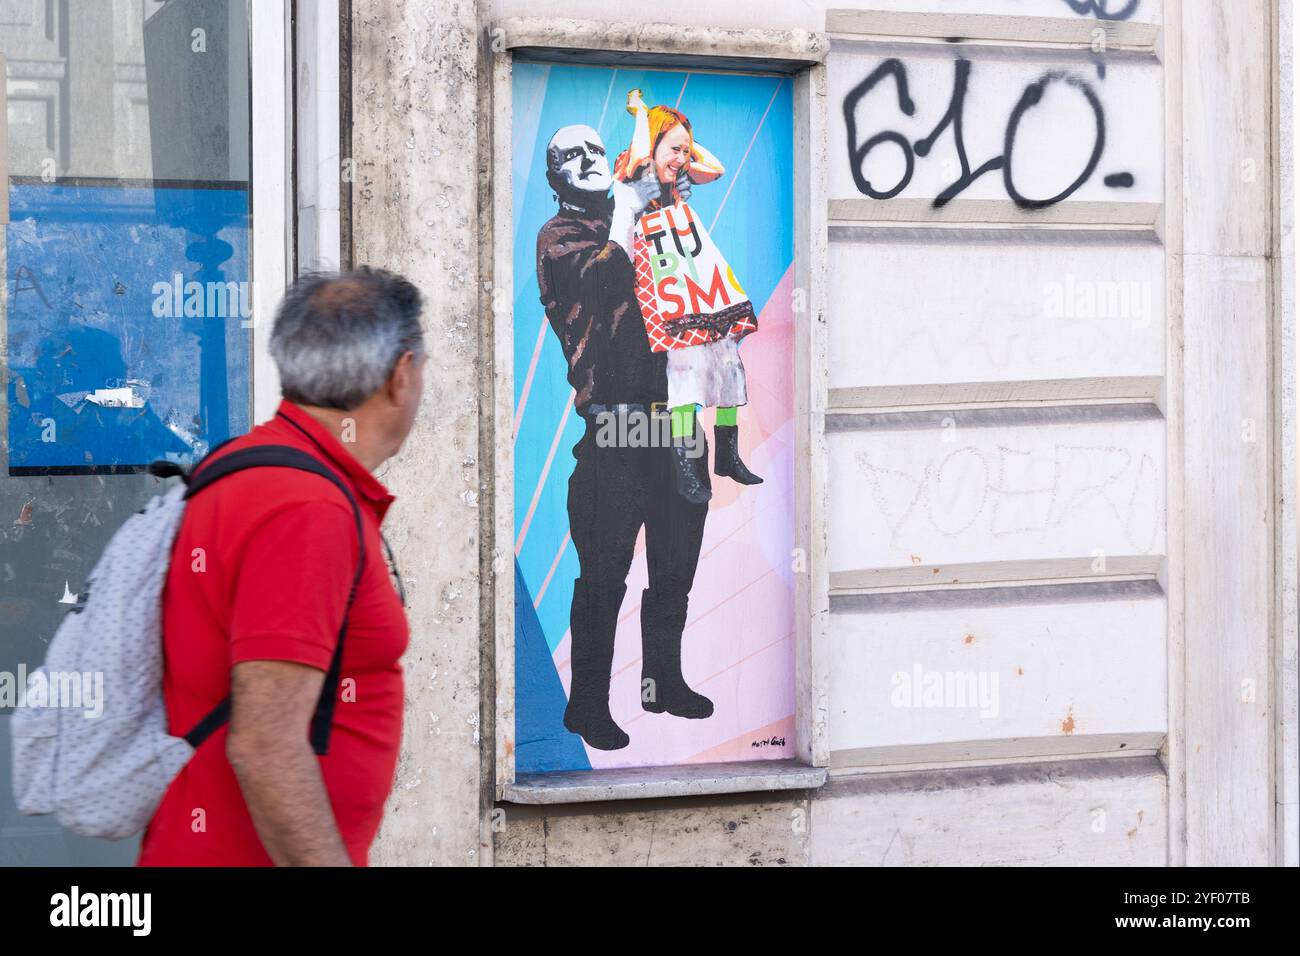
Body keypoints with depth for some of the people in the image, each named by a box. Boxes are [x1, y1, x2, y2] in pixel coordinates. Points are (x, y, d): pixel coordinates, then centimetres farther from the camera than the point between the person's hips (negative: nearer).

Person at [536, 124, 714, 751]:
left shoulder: (645, 223, 22)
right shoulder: (558, 235, 4)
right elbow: (603, 278, -15)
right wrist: (628, 207, -11)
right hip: (615, 426, -6)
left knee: (676, 565, 15)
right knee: (604, 575, -4)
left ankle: (665, 682, 29)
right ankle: (588, 705, 4)